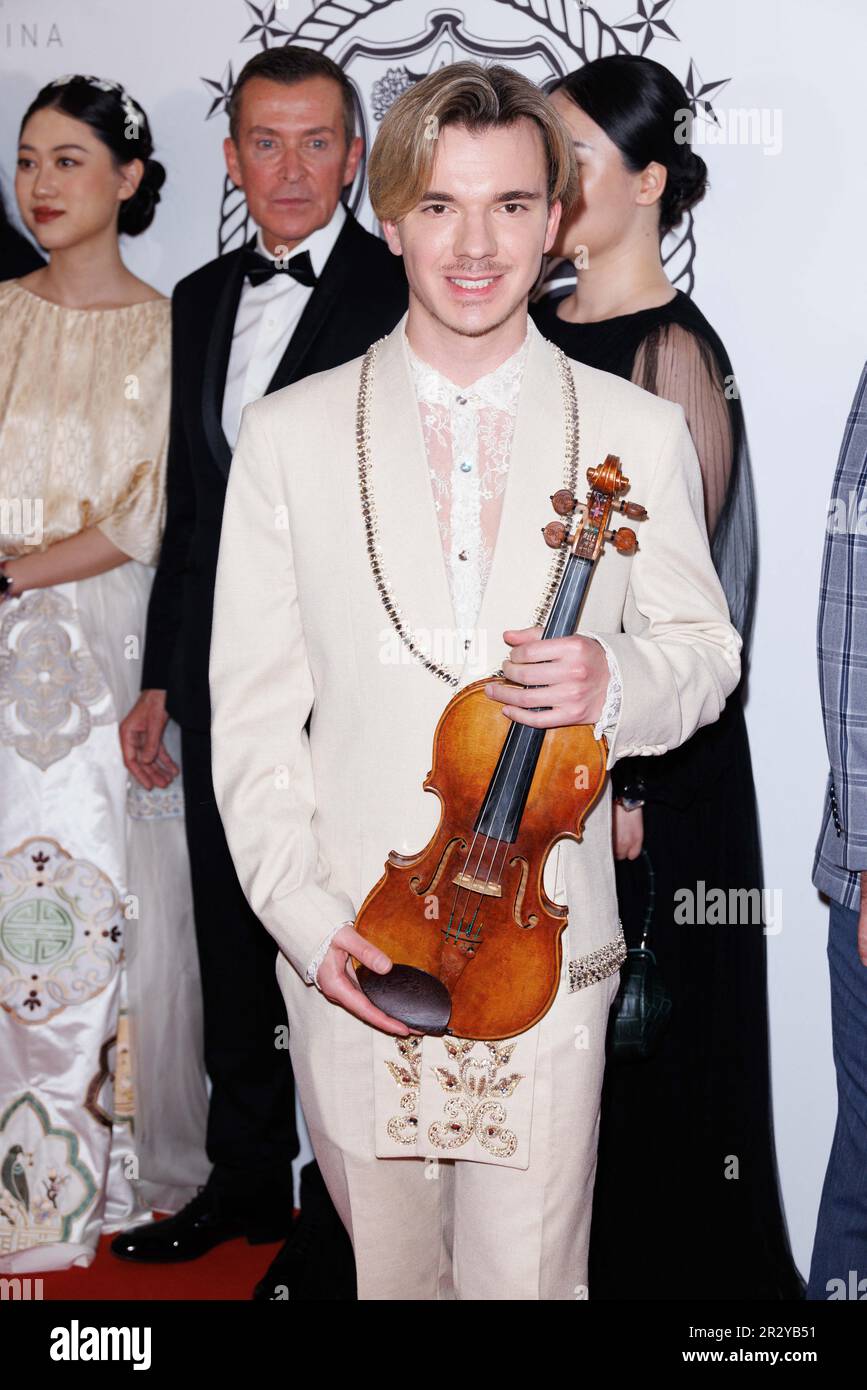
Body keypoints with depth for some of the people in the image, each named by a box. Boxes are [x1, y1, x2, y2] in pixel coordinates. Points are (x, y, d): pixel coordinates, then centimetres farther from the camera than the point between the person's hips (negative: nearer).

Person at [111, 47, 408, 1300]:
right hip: (221, 687, 7)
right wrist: (162, 676, 15)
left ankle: (339, 1227, 22)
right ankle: (248, 1178, 37)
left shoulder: (402, 298, -8)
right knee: (232, 948, 18)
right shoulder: (202, 300, 13)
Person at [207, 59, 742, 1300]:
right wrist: (303, 915, -9)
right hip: (349, 950, 1)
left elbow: (703, 645, 8)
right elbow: (252, 708, 1)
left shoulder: (640, 433, 1)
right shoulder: (289, 435, 0)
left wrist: (619, 682, -16)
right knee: (389, 1270, 17)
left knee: (532, 1274, 7)